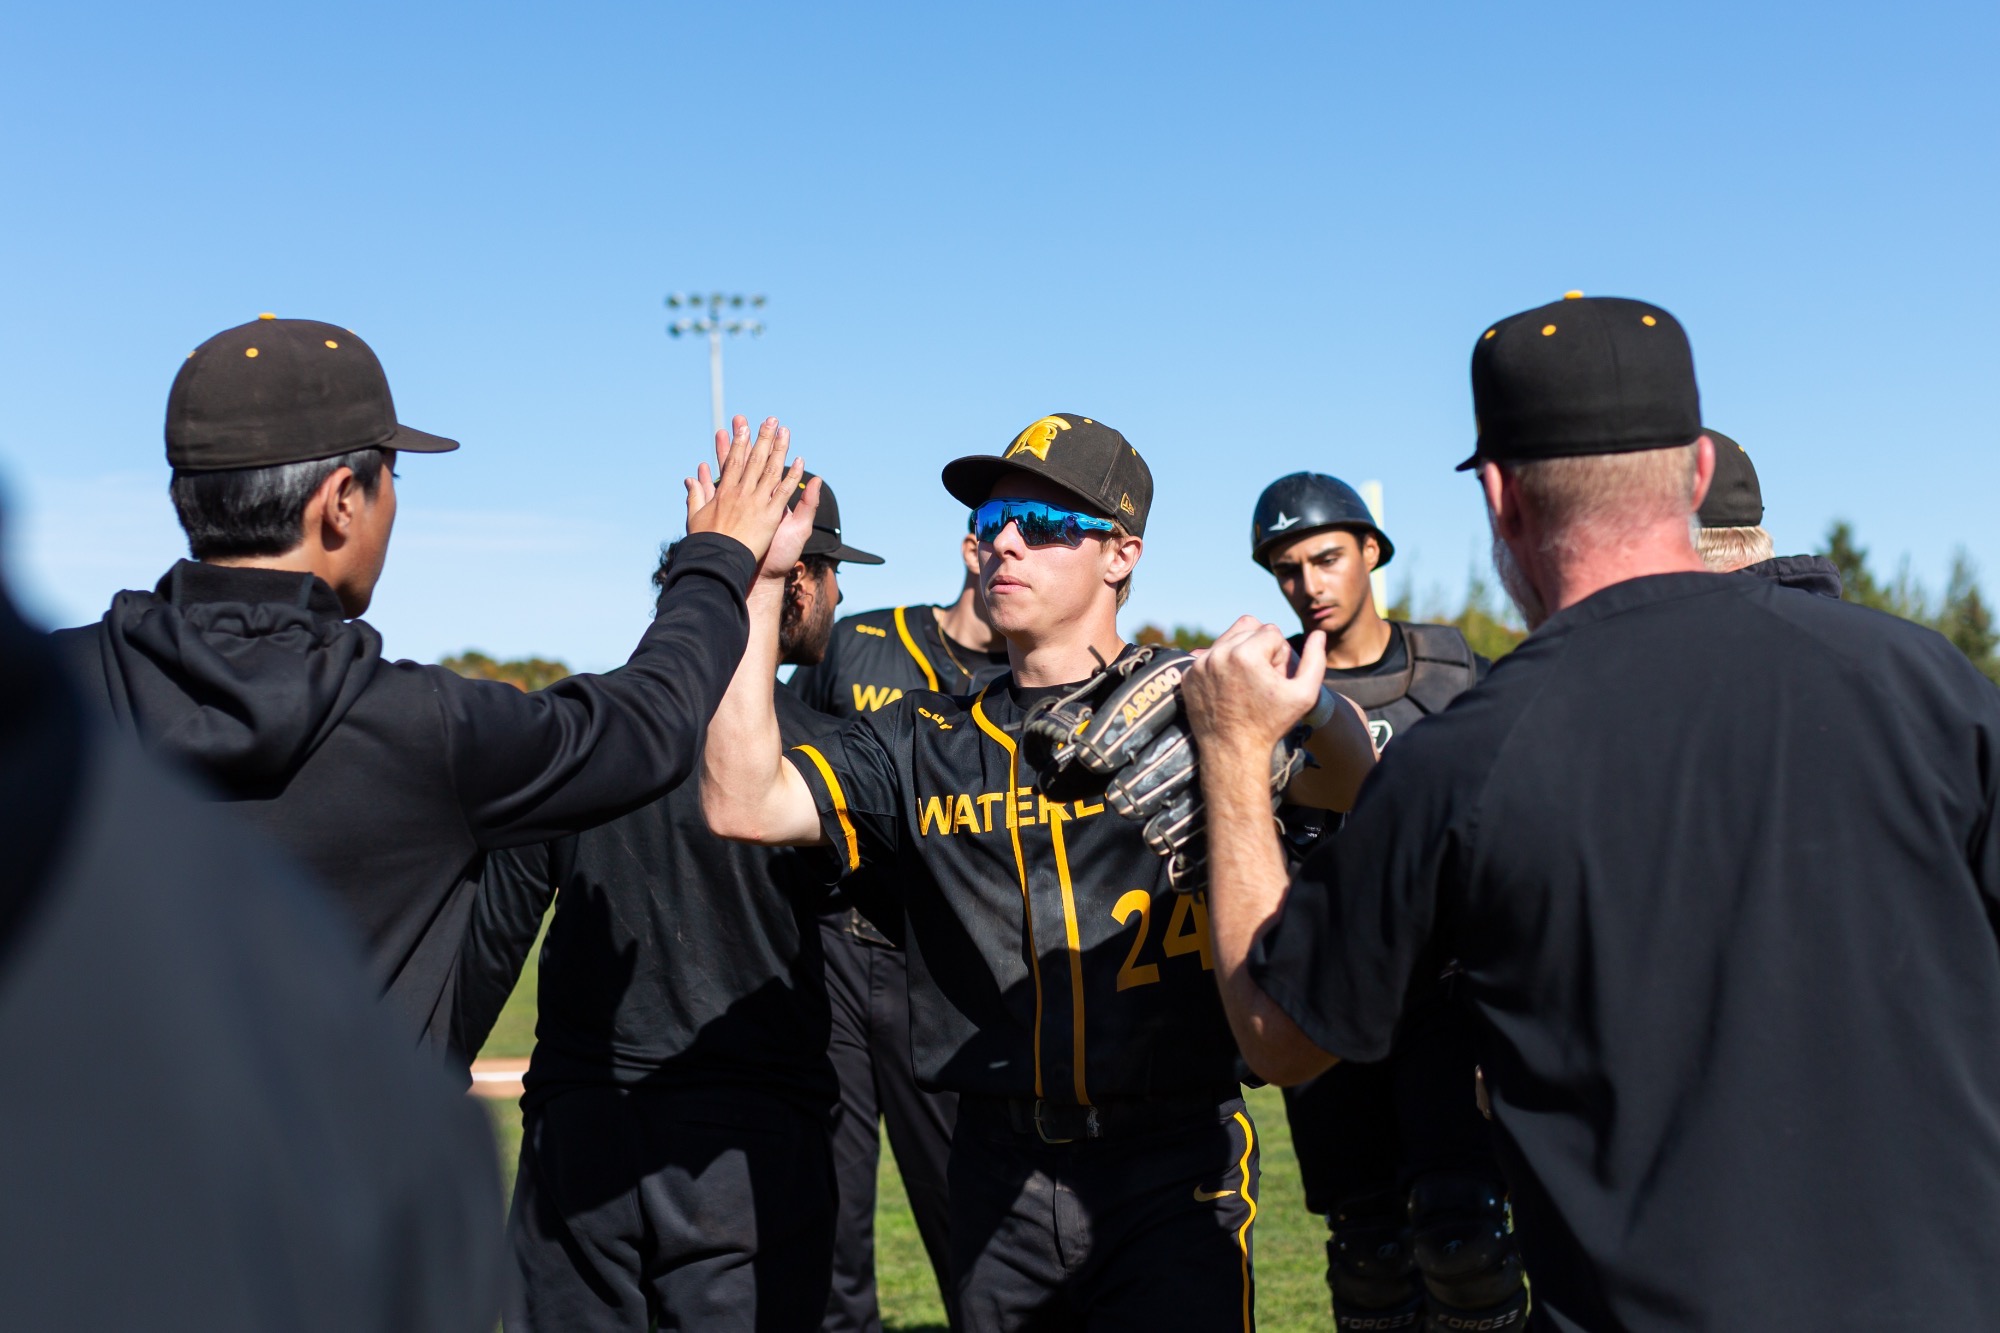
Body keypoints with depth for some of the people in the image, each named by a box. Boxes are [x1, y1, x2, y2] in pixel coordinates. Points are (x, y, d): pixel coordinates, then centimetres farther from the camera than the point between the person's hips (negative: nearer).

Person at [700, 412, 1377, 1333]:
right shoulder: (924, 745, 9)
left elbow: (1356, 787, -15)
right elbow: (744, 803, -5)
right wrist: (759, 586, -7)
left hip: (1172, 1178, -3)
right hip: (1000, 1181, 3)